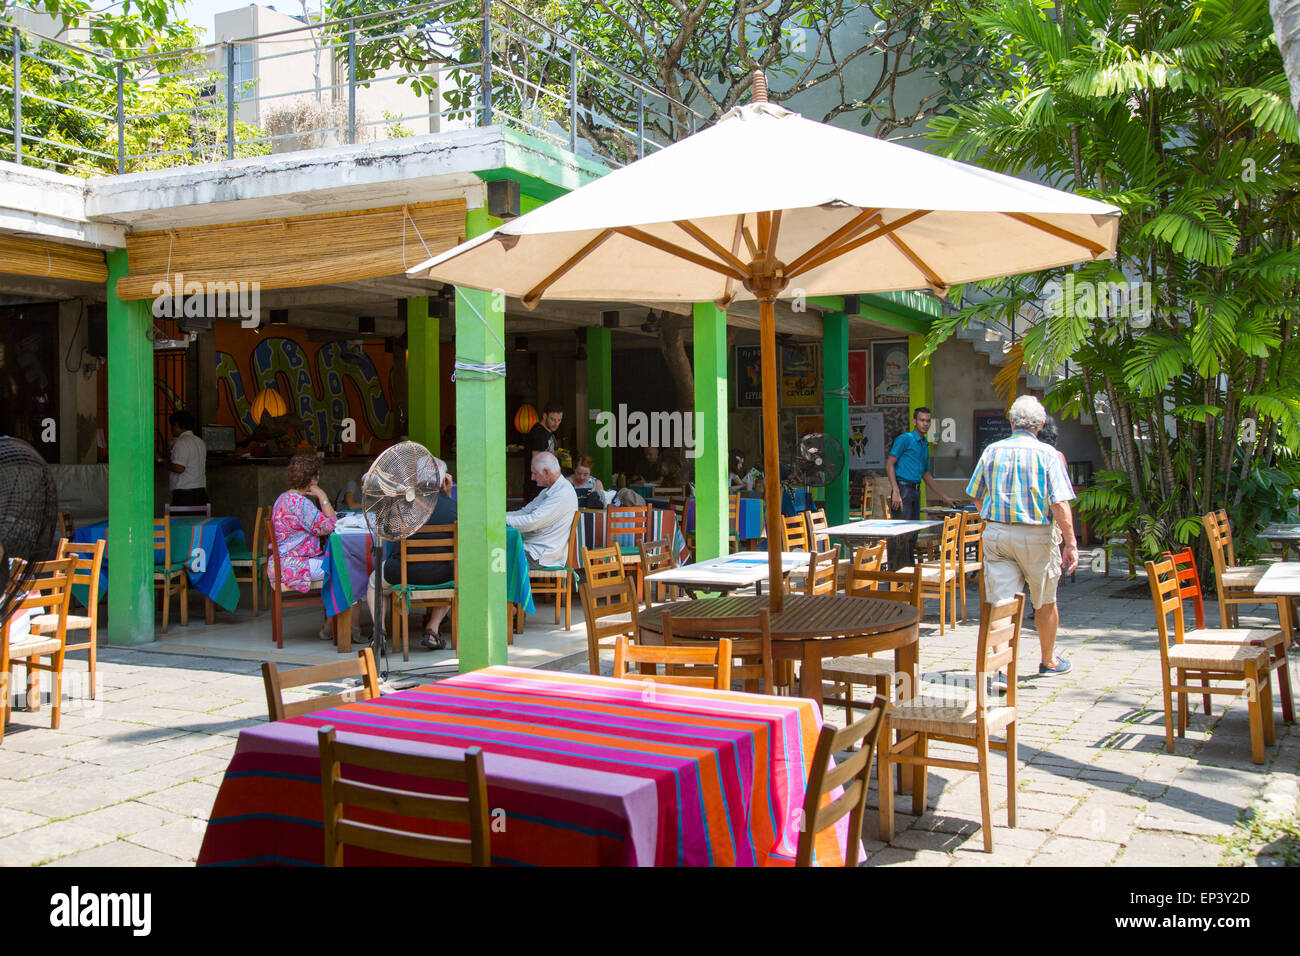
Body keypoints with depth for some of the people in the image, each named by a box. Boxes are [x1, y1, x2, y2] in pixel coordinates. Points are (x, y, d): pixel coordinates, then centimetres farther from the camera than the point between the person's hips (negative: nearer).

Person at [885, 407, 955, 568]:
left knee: (913, 533, 10)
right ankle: (895, 571, -11)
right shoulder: (905, 439, -4)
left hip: (916, 491, 8)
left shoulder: (925, 446, 21)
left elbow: (926, 475, 29)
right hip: (903, 489, -8)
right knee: (901, 533, -12)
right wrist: (895, 492, -21)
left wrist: (943, 497, 30)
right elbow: (889, 464, -12)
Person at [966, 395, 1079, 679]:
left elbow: (977, 496, 10)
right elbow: (1060, 504, -14)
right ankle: (1048, 661, 32)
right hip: (1036, 535, -2)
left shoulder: (992, 451, 3)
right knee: (1045, 602, 16)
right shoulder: (1047, 454, -7)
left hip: (996, 532, 2)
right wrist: (1071, 544, -9)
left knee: (1000, 602, 2)